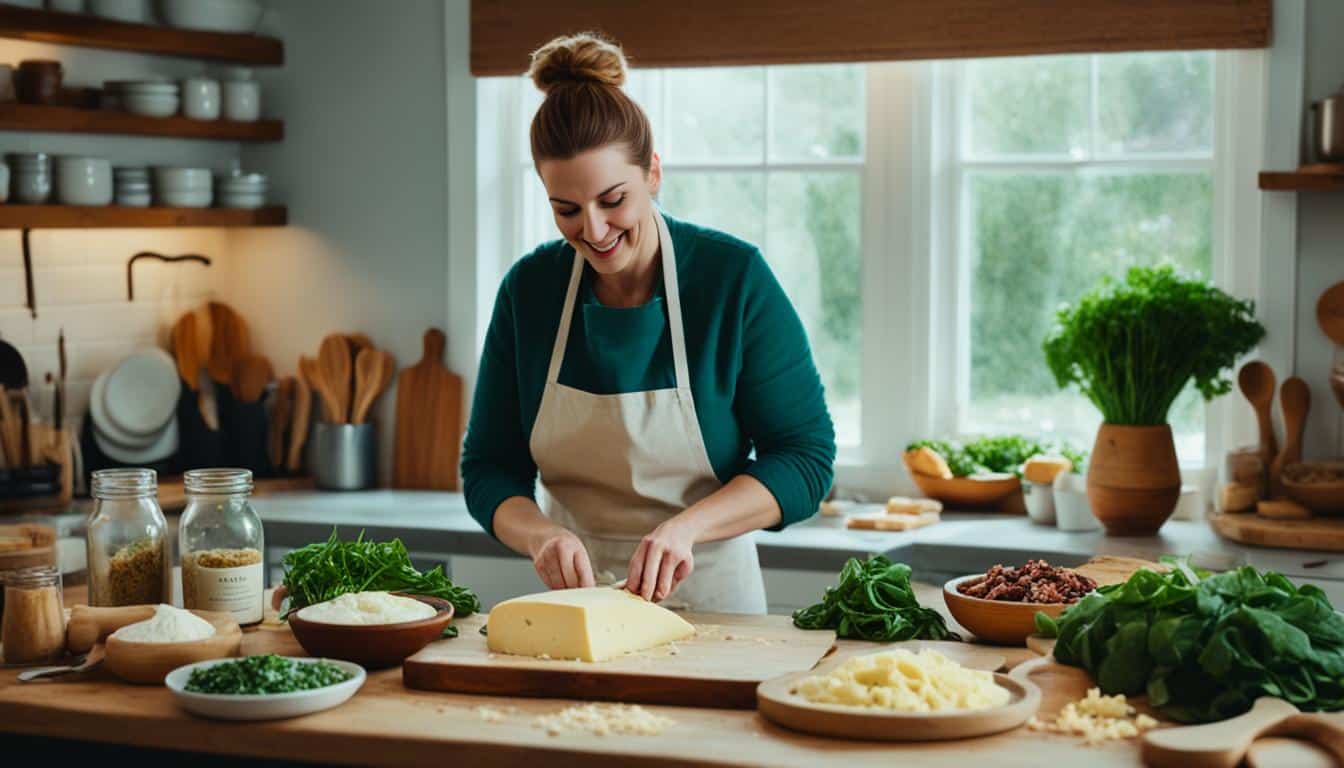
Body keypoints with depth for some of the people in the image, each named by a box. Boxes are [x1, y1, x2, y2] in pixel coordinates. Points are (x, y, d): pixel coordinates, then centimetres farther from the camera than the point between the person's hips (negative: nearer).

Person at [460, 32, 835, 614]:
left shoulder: (735, 277, -9)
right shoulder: (529, 289, 0)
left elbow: (806, 456, -6)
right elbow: (488, 468, 4)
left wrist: (686, 526, -21)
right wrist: (541, 535, -17)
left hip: (709, 604, -2)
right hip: (574, 597, 2)